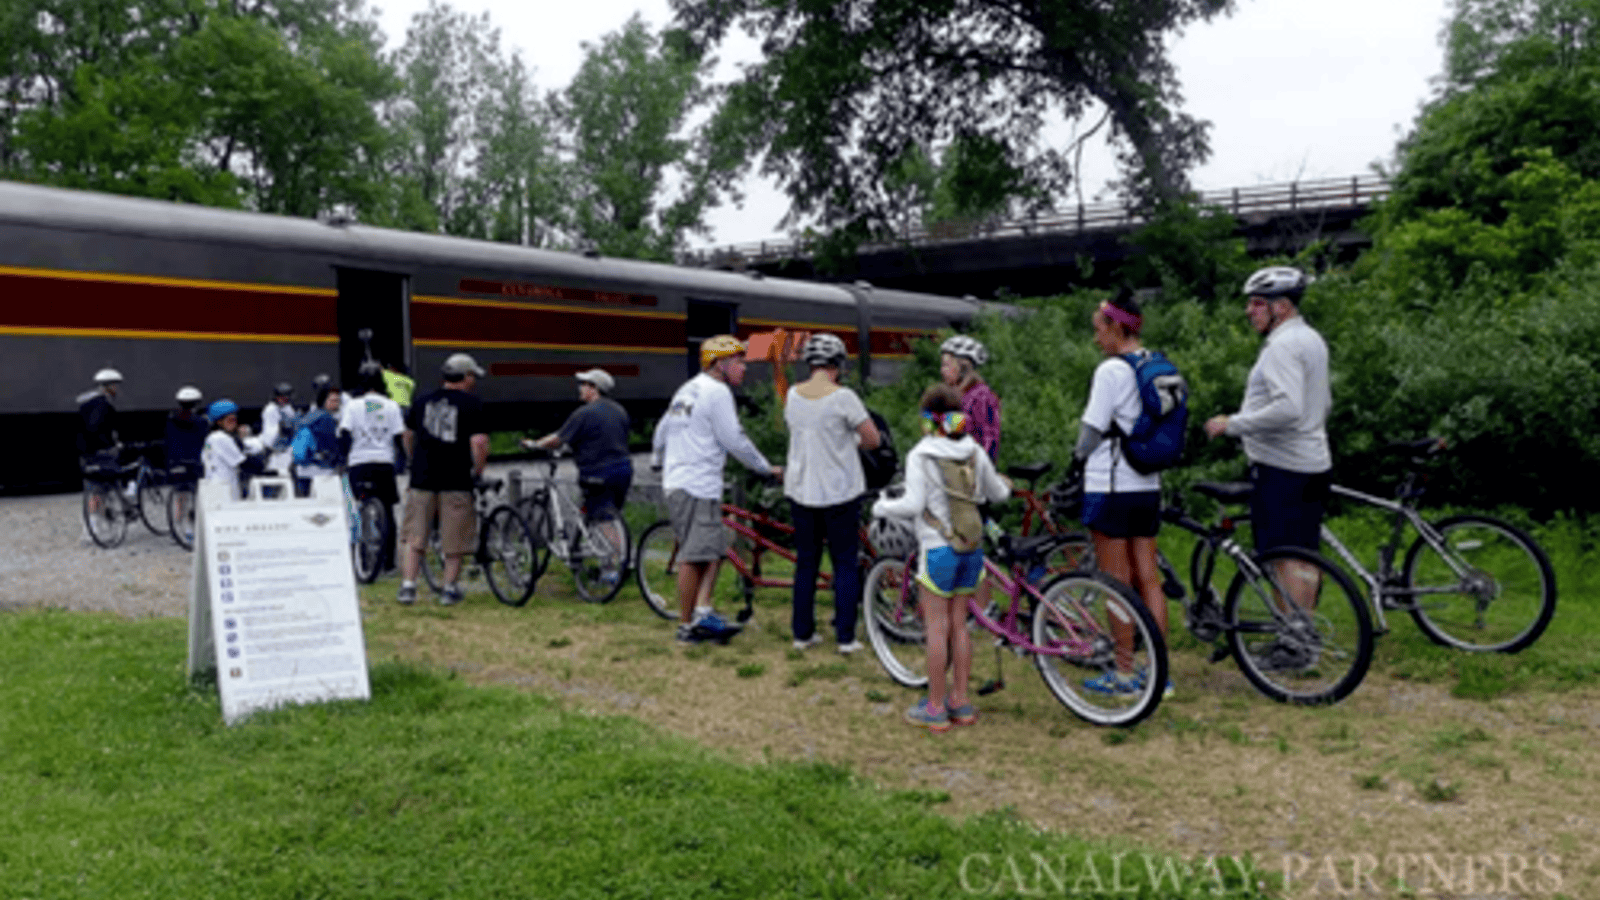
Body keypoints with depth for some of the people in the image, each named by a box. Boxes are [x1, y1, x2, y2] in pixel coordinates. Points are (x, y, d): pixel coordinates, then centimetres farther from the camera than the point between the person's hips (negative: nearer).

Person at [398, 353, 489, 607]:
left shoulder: (422, 401, 11)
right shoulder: (473, 404, -6)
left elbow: (409, 436, 22)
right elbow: (479, 443, -15)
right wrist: (477, 471, -1)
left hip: (422, 478, 4)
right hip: (456, 479, -4)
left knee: (415, 539, 10)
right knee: (454, 542, 8)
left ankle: (407, 586, 6)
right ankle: (450, 588, 14)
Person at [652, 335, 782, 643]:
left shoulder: (686, 390, 20)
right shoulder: (717, 391, -10)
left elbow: (660, 434, 24)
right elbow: (735, 441, -11)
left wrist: (663, 463, 40)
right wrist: (766, 468, 0)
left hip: (675, 481, 10)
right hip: (697, 486, -10)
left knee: (713, 551, 11)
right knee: (695, 557, -5)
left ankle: (702, 611, 1)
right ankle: (687, 625, 1)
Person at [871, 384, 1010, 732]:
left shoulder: (921, 456, -10)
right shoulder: (975, 452, 6)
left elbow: (913, 504, -16)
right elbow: (997, 493, 17)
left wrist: (881, 506, 1)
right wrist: (1005, 485, 39)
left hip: (938, 549, -5)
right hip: (972, 547, 5)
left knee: (937, 628, 1)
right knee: (959, 625, 13)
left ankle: (936, 706, 7)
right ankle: (961, 701, 19)